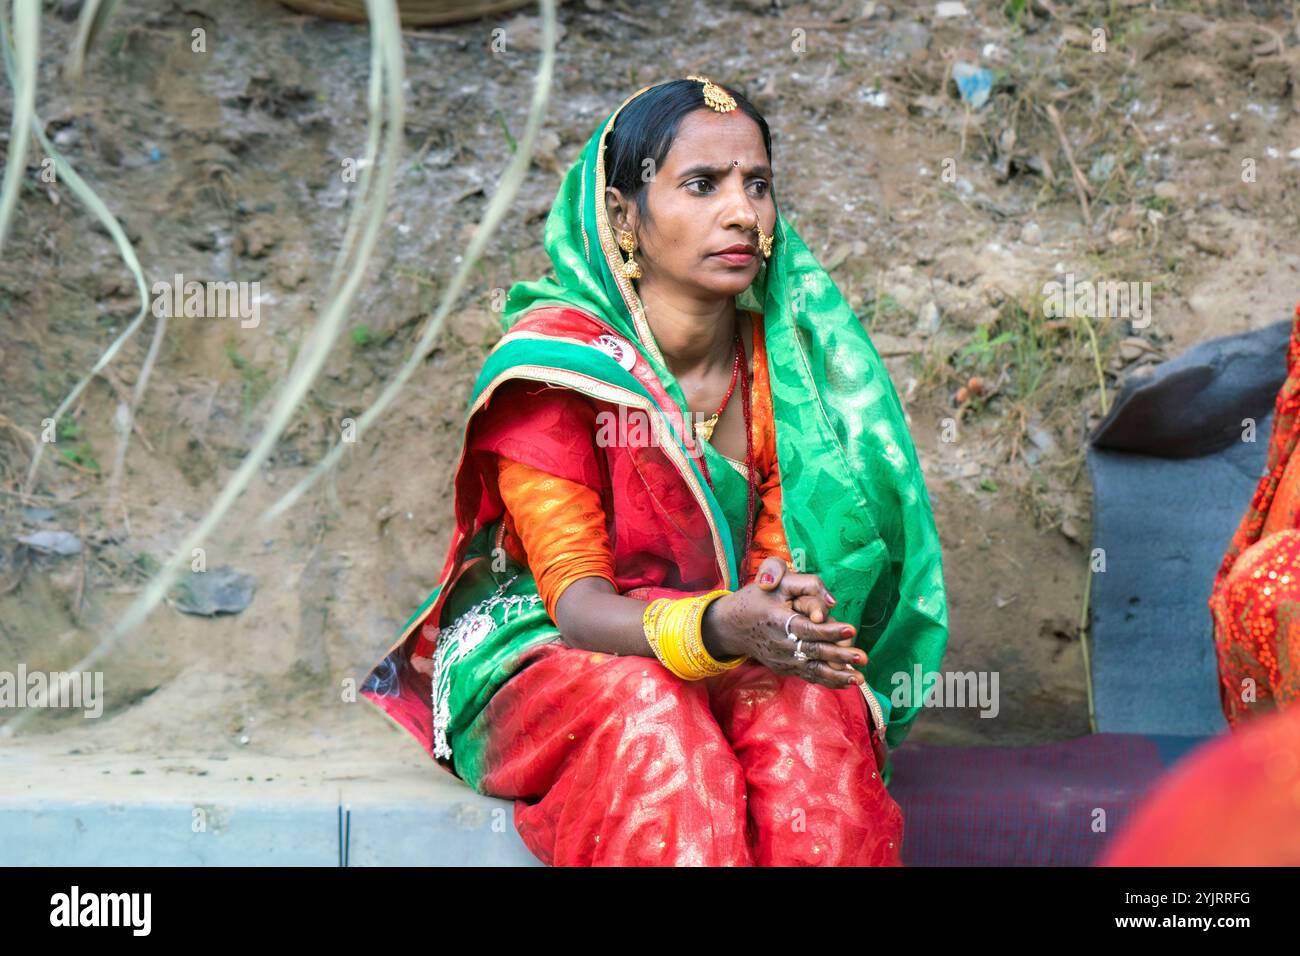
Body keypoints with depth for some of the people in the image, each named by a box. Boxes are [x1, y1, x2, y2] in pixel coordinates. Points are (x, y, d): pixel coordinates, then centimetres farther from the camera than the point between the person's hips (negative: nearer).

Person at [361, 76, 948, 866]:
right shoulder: (552, 364, -13)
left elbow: (779, 562, 0)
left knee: (811, 715, -31)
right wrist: (719, 628, -40)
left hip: (738, 666, 3)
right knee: (651, 718, -37)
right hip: (549, 659, -3)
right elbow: (577, 602, -19)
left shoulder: (782, 362, 0)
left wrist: (790, 616, -27)